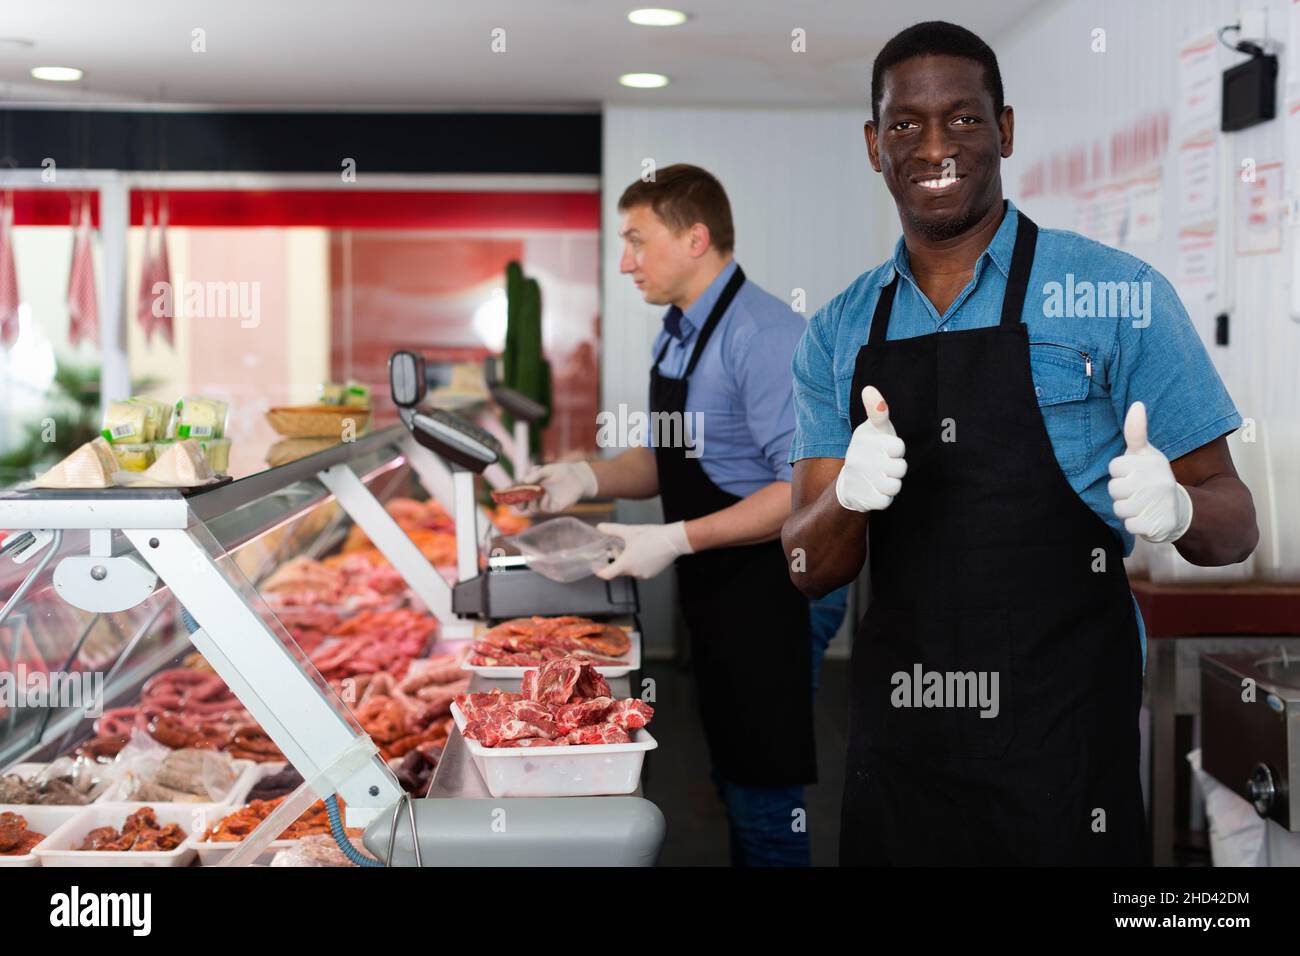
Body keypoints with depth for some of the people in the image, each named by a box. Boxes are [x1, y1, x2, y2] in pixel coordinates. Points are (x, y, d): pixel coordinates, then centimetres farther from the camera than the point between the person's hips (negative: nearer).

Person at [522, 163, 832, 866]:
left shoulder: (762, 334, -19)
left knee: (764, 802, 0)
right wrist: (589, 478, 2)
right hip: (714, 597, 9)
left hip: (770, 595, -9)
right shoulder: (674, 336, 11)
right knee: (733, 782, 19)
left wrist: (678, 540, -24)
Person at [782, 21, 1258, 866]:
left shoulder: (1117, 295, -5)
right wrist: (849, 495, -18)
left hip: (1063, 734, -3)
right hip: (896, 733, 4)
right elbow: (810, 570, 4)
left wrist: (1175, 508, -27)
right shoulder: (837, 334, 7)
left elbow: (1233, 525, -4)